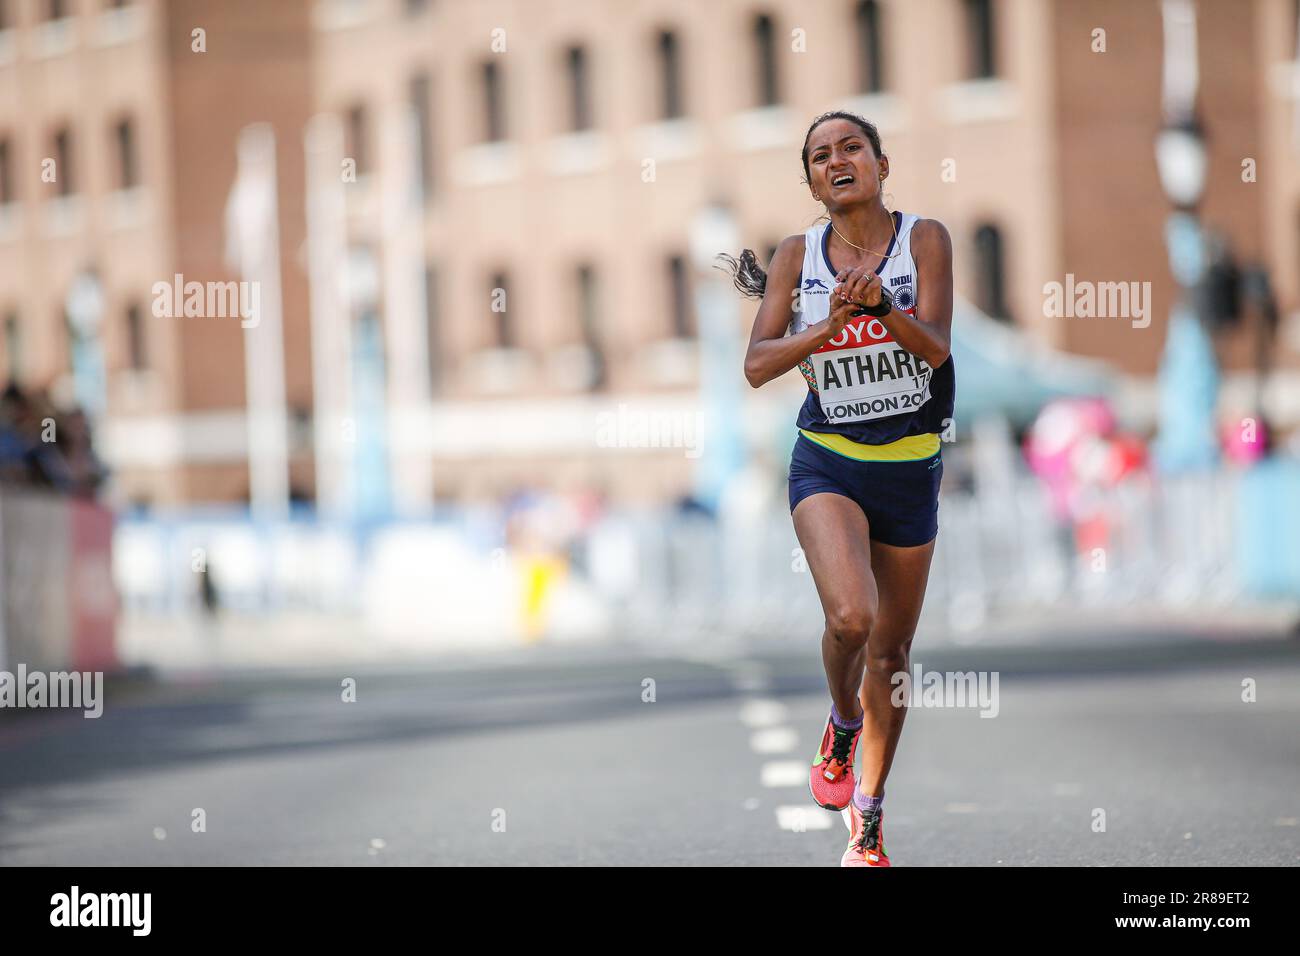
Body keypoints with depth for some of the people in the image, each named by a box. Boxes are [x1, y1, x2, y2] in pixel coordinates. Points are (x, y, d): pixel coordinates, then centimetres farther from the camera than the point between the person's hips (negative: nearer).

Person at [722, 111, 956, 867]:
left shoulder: (925, 240, -5)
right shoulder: (798, 256, 0)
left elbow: (936, 348, -16)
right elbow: (758, 365, -7)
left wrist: (880, 306, -34)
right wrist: (827, 327, -23)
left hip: (911, 465, 1)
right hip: (828, 461, -1)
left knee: (892, 649, 9)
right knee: (850, 616, -26)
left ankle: (869, 816, 26)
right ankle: (842, 725, 7)